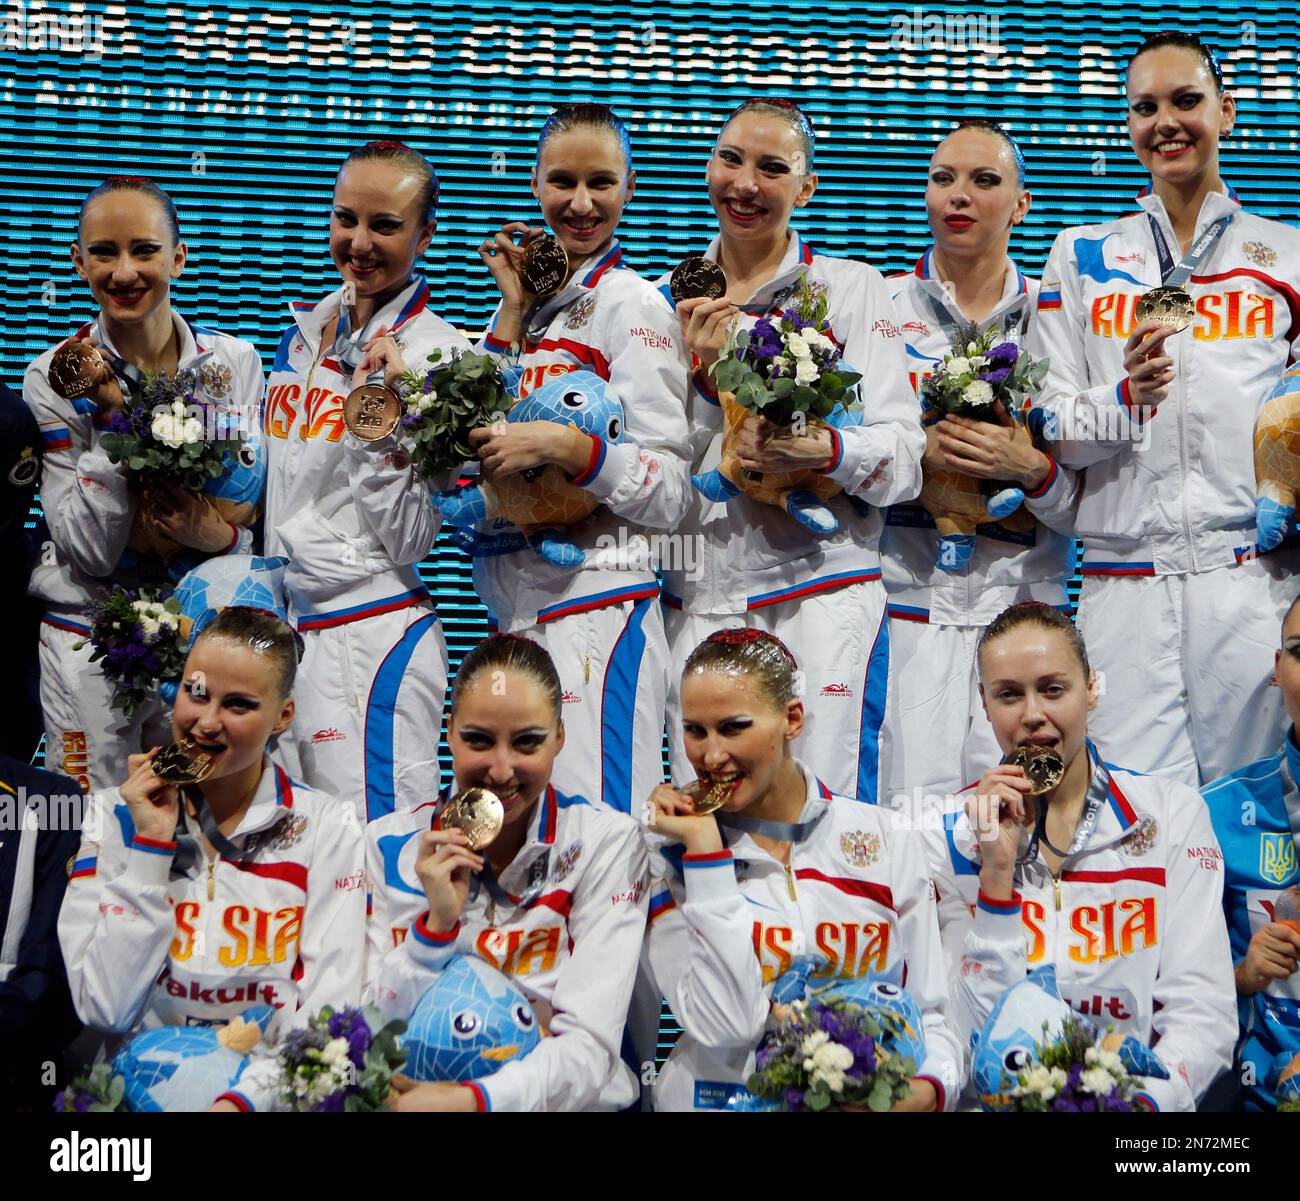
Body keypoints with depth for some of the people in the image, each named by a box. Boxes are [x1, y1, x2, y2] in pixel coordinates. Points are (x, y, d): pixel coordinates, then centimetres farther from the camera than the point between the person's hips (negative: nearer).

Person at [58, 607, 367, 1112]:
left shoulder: (327, 828, 0)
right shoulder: (115, 816, 4)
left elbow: (327, 1014, -7)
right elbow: (105, 1011, -5)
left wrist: (244, 1097, -23)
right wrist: (151, 844, -8)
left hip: (272, 1086, 0)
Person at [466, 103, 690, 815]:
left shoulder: (632, 305, -6)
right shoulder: (528, 304, 16)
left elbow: (672, 494, -10)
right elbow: (479, 435, 8)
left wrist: (565, 445, -26)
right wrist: (513, 308, 4)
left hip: (594, 608, -7)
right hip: (511, 609, 7)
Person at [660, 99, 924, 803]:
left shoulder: (852, 287, 4)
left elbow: (905, 454, -2)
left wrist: (825, 451, -22)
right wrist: (702, 375, -7)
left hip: (820, 591, -2)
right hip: (697, 598, 3)